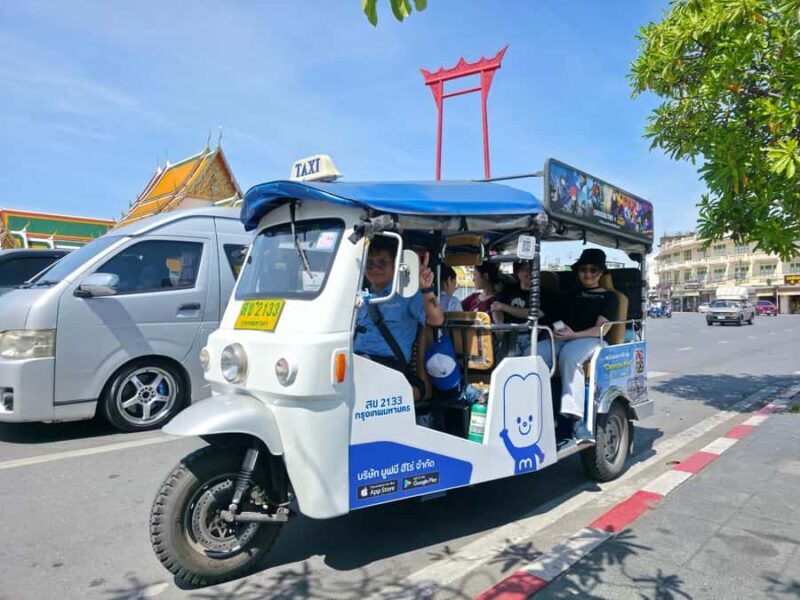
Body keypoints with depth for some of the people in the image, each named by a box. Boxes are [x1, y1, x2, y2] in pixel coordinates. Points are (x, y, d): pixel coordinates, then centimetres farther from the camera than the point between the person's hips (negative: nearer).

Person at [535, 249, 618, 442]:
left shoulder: (609, 297, 13)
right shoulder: (572, 295, 28)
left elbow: (600, 329, -2)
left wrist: (573, 335, -19)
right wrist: (558, 330, -2)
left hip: (592, 340, -4)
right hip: (565, 338, 4)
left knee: (569, 356, -40)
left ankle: (576, 417, -42)